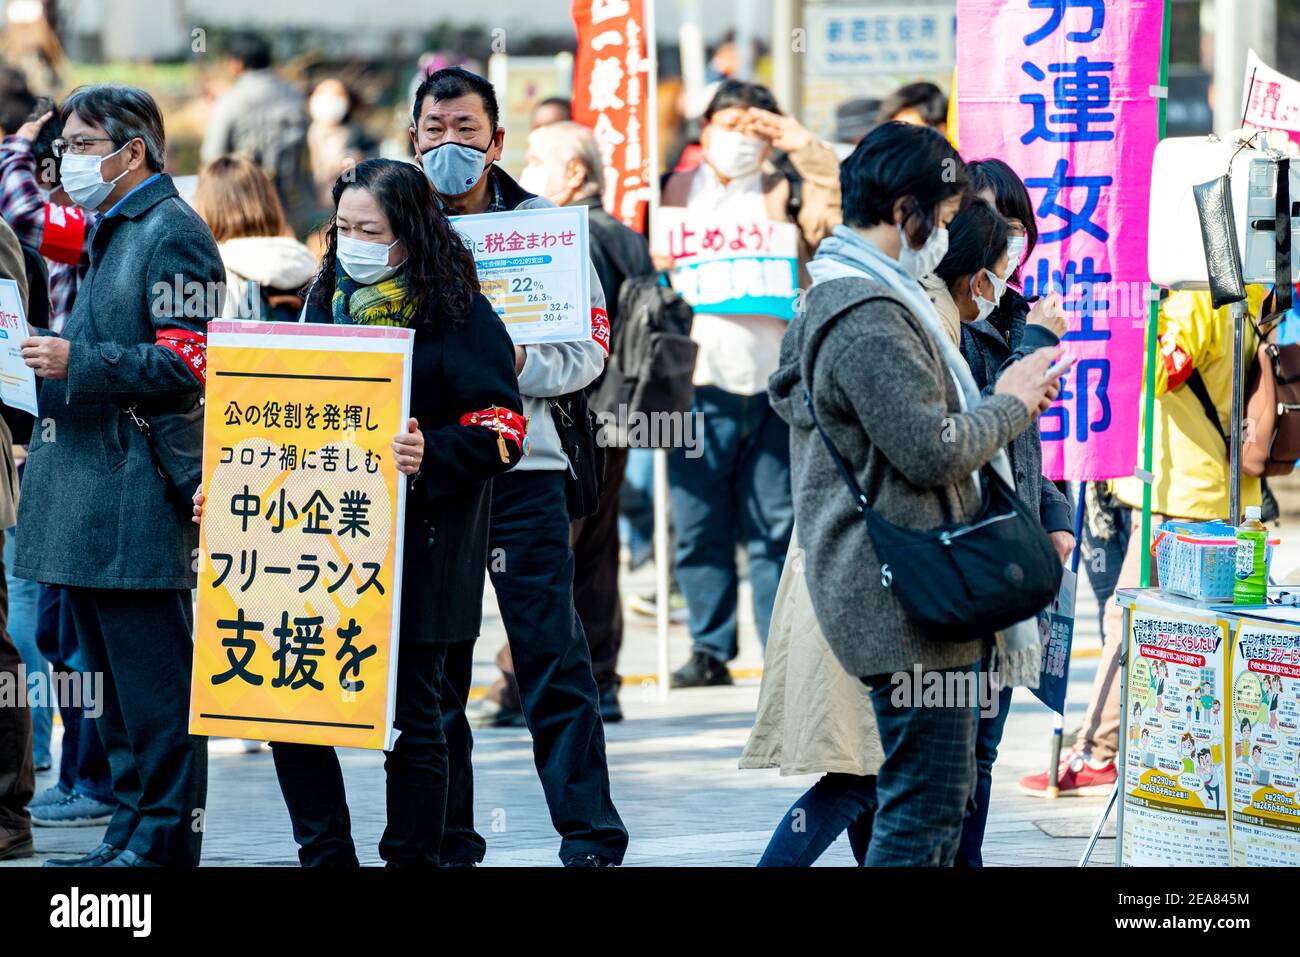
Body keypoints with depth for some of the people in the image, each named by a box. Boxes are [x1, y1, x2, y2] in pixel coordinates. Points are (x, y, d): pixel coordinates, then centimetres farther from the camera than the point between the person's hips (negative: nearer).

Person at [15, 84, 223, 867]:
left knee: (152, 680, -7)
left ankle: (162, 840, -4)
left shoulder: (172, 232, -10)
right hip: (90, 492, 10)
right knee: (115, 677, 12)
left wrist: (75, 362, -19)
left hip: (138, 490, -10)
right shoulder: (109, 234, 20)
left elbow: (187, 364, -18)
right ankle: (133, 829, 17)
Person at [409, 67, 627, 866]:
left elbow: (591, 348, 2)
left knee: (552, 657, -4)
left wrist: (520, 367, -16)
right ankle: (445, 835, 14)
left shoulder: (542, 226, 4)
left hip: (520, 464, -2)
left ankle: (590, 836, 0)